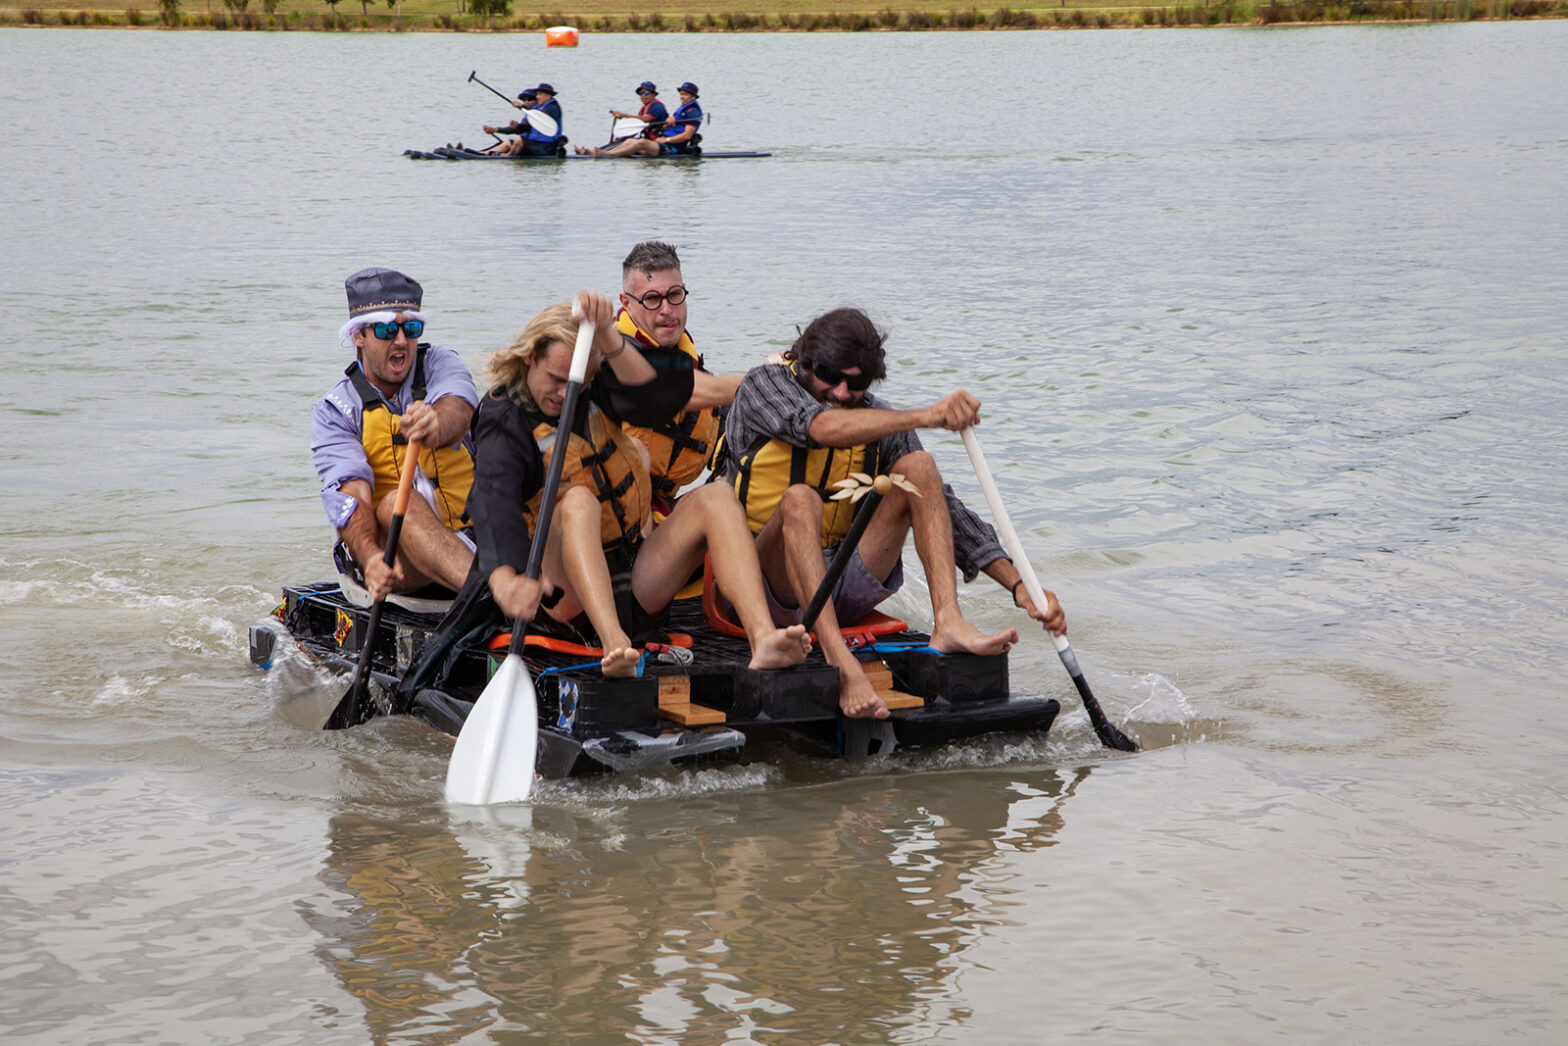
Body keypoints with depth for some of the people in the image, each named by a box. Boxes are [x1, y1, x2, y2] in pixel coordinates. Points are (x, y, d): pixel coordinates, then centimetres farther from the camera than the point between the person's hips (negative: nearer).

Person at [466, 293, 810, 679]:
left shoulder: (596, 390, 6)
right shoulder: (505, 424, -9)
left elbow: (662, 395, -15)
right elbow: (492, 502, -29)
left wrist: (608, 338, -30)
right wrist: (505, 580, -49)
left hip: (634, 588, 5)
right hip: (564, 594, -5)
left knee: (717, 496, -15)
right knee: (577, 500, -33)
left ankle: (763, 639, -38)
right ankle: (613, 644, -56)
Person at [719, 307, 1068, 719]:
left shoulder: (879, 422, 4)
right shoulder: (763, 385, -6)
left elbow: (943, 510, 2)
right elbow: (822, 427, -28)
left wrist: (1019, 586, -11)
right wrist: (925, 417, -40)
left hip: (845, 589, 4)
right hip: (772, 582, -4)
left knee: (919, 467, -13)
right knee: (800, 500, -35)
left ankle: (947, 623, -31)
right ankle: (840, 666, -49)